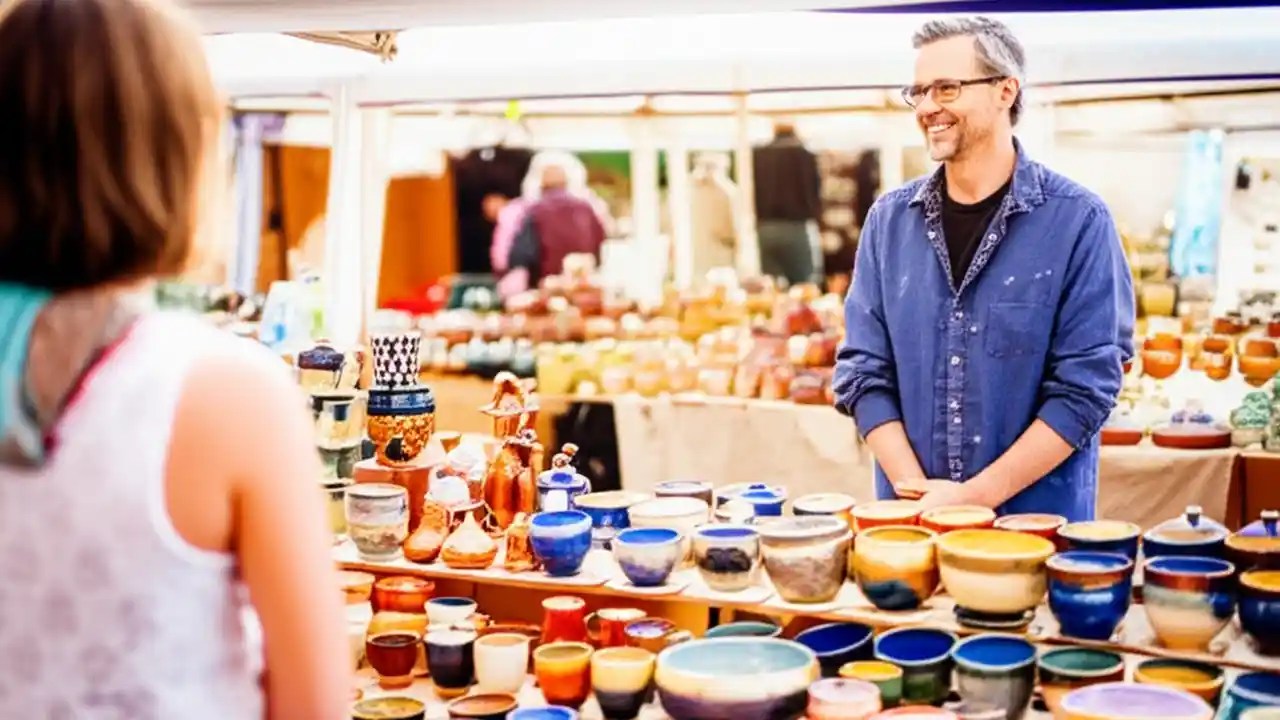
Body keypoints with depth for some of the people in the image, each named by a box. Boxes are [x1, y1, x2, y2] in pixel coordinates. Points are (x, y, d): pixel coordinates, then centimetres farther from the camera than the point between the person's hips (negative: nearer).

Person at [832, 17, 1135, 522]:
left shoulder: (1078, 221, -8)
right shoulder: (890, 219, 2)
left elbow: (1086, 387, -11)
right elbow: (863, 371, 1)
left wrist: (977, 496, -16)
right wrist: (915, 490, -10)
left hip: (1039, 521, -3)